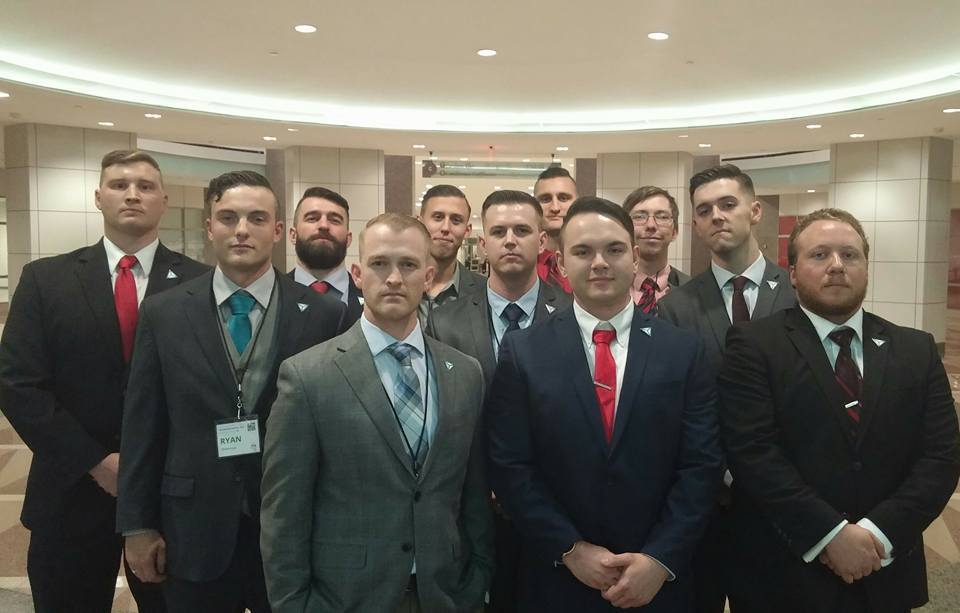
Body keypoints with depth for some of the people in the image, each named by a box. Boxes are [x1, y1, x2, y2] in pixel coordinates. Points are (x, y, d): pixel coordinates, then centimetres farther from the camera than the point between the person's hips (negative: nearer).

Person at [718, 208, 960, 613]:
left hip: (885, 575, 4)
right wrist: (830, 534, -19)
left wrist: (877, 534, -13)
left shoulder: (916, 350, 5)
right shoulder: (753, 346, -8)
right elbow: (753, 452, -15)